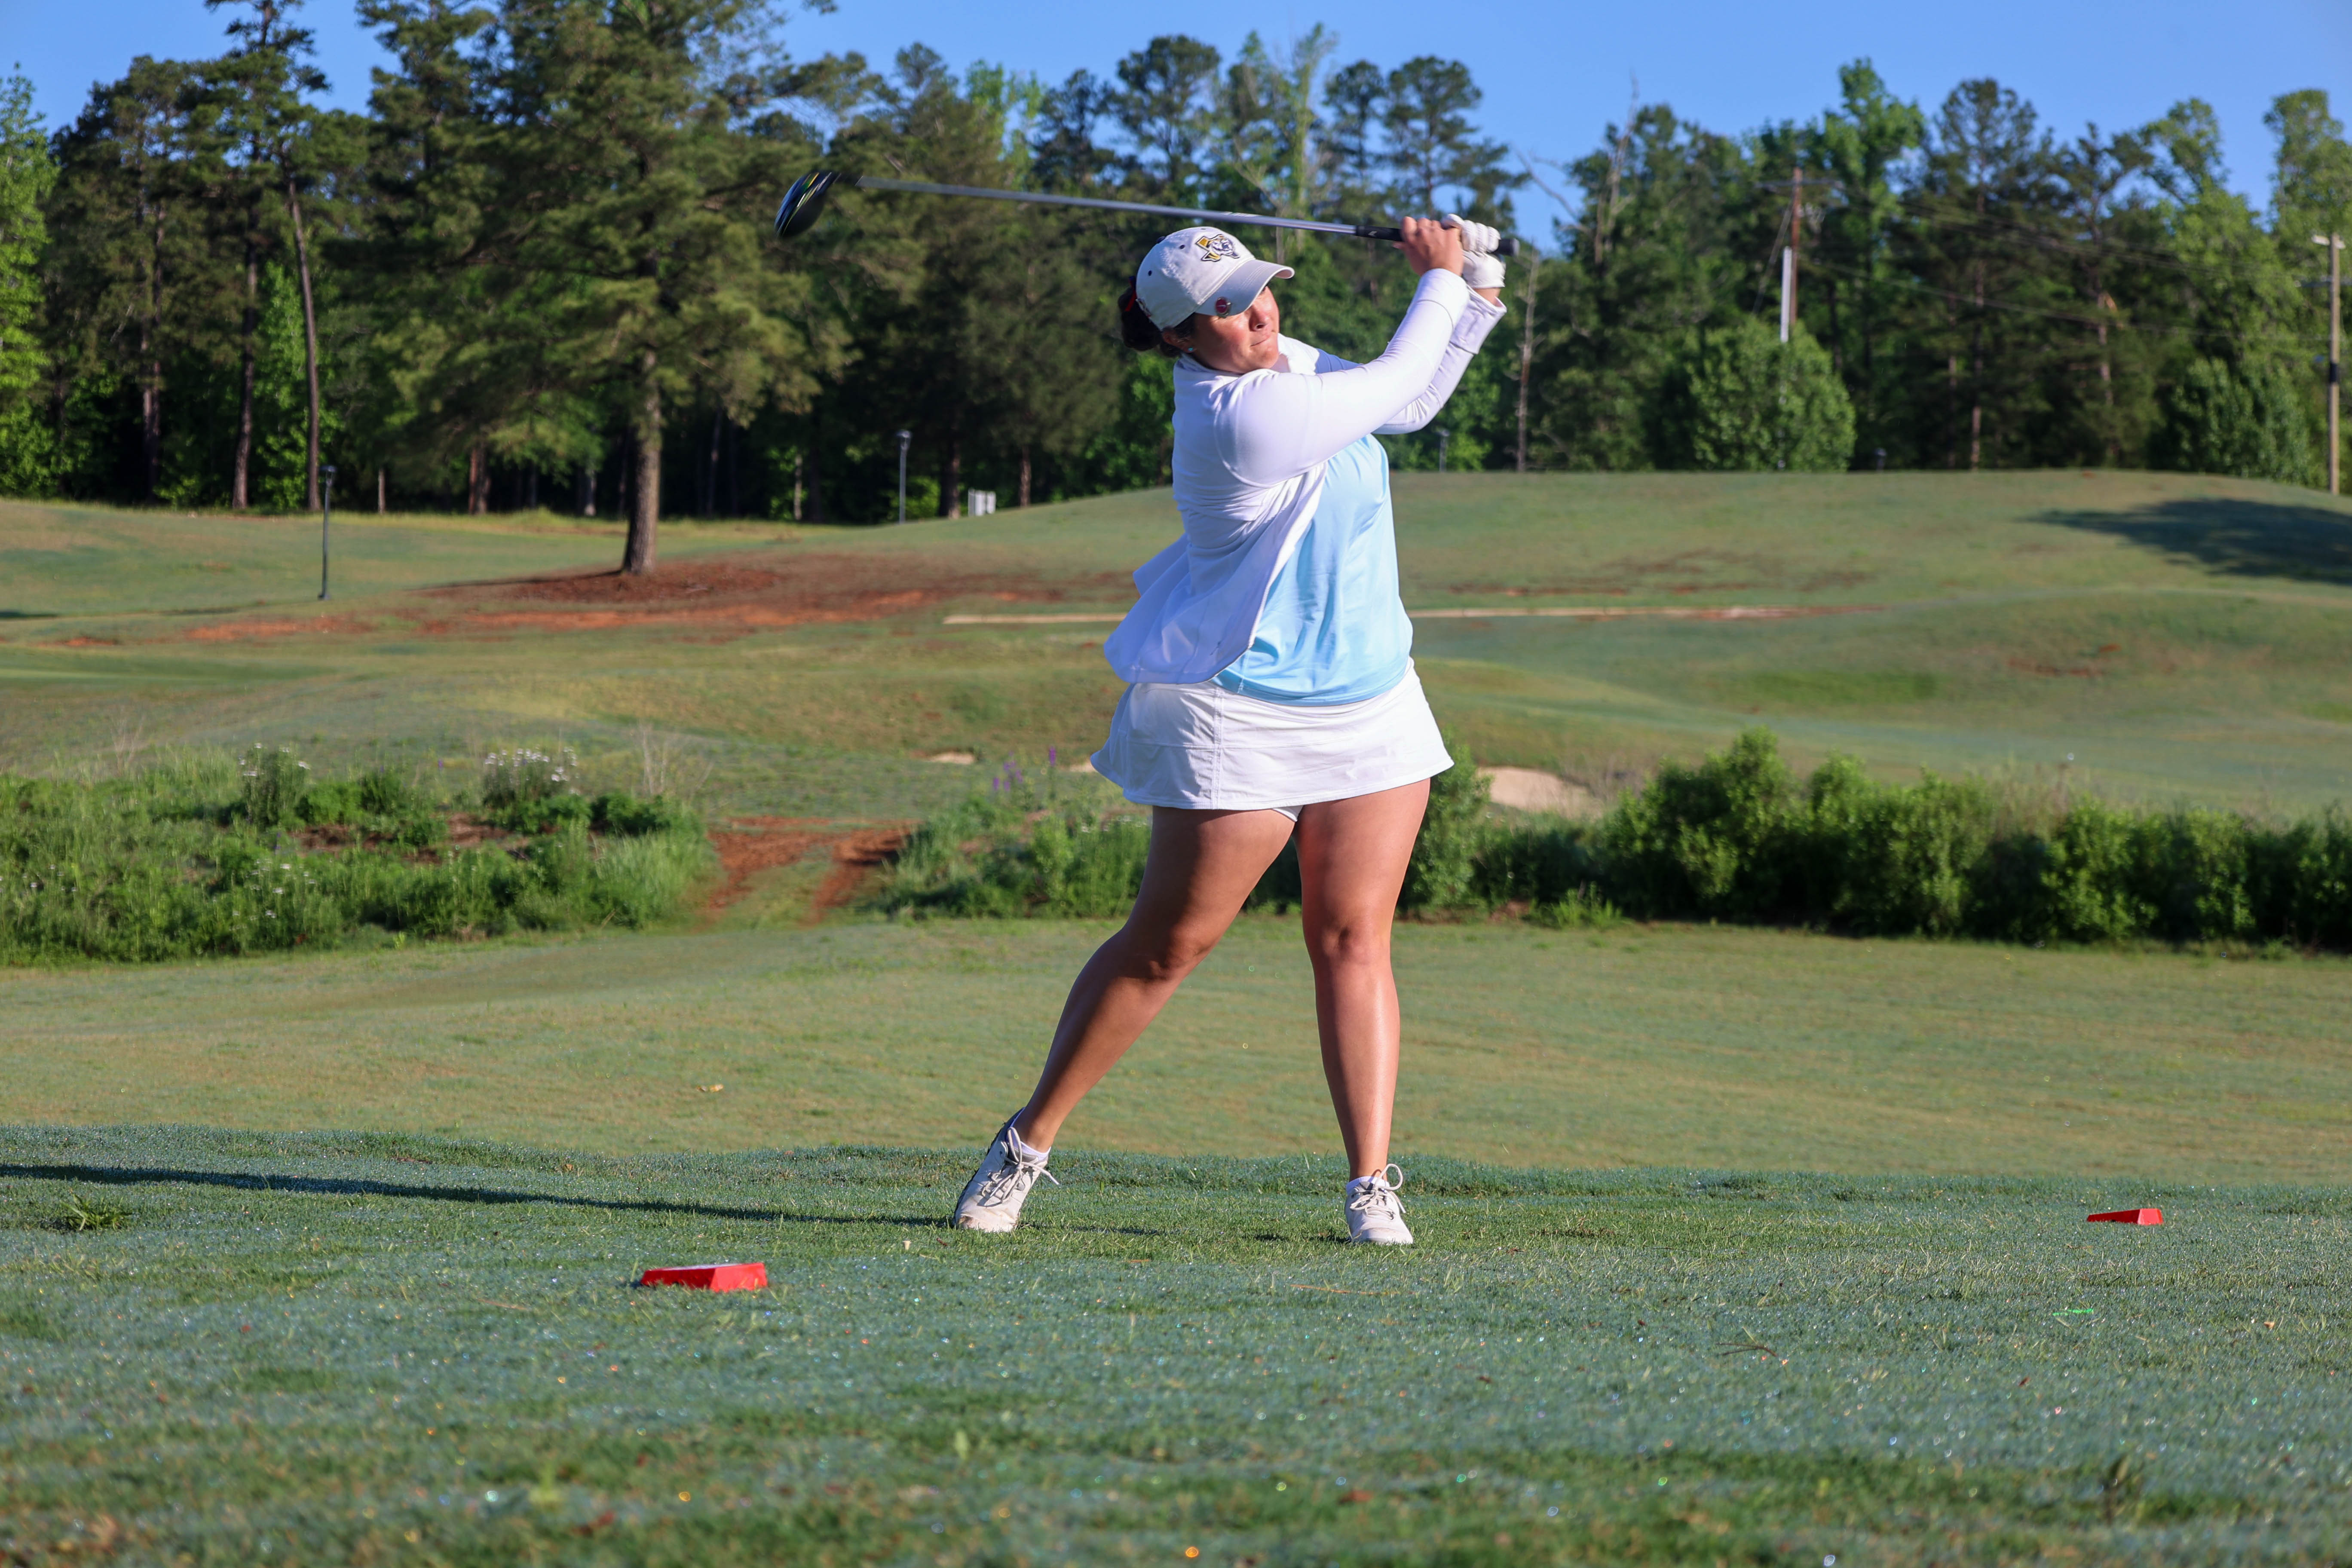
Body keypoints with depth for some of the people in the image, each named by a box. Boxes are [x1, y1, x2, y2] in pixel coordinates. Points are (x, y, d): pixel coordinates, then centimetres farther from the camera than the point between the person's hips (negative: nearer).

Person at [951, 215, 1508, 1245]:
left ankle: (1371, 1184, -1)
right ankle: (1028, 1143, 13)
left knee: (1353, 938, 0)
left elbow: (1406, 403, 20)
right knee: (1168, 941, -1)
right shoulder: (1244, 417, -23)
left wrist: (1474, 303, 6)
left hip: (1371, 707, 8)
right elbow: (1395, 383, -12)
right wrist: (1440, 279, 4)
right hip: (1243, 721, -8)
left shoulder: (1285, 365, 5)